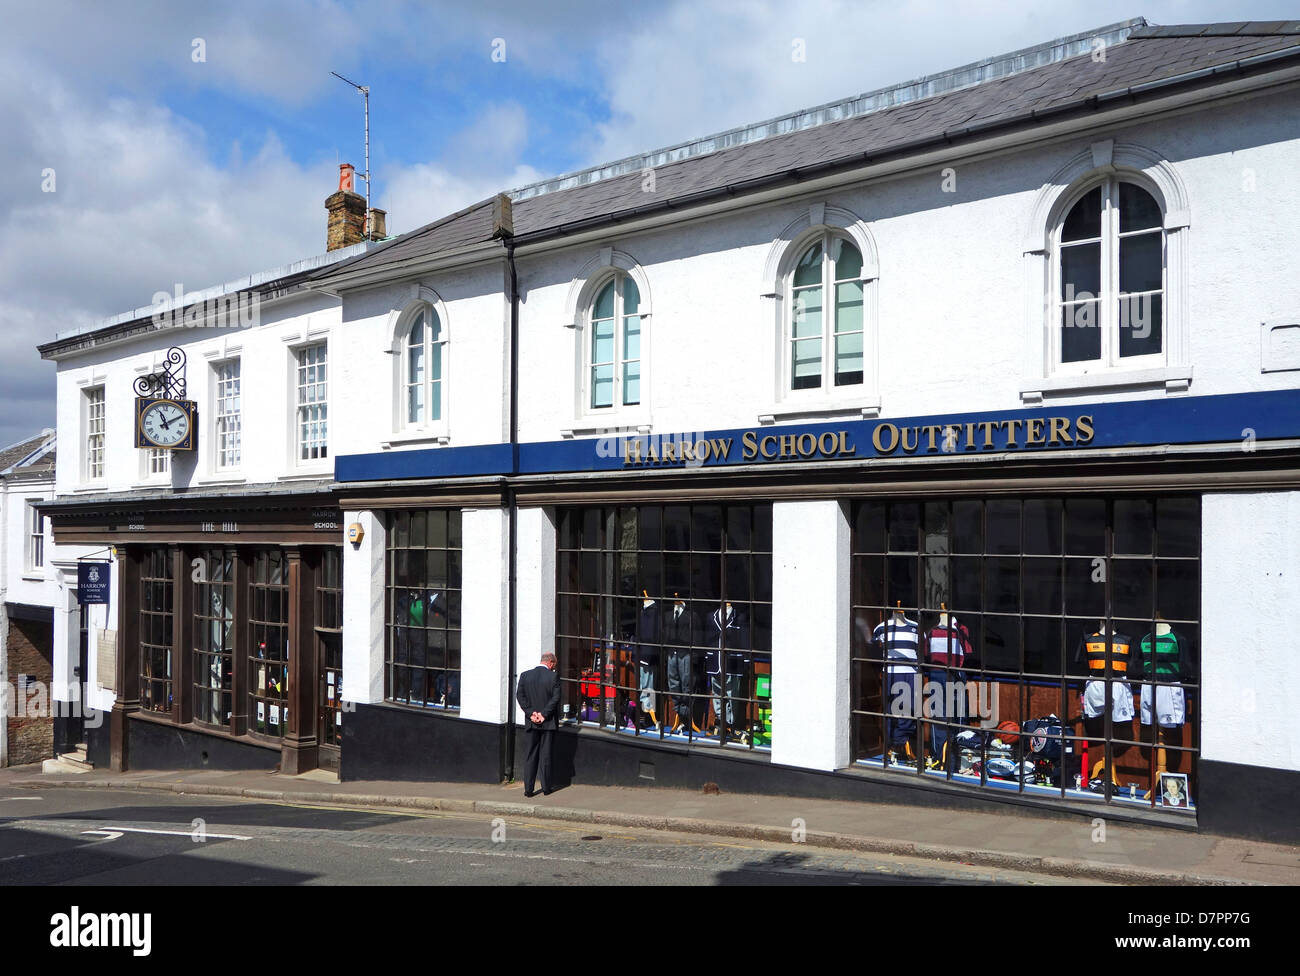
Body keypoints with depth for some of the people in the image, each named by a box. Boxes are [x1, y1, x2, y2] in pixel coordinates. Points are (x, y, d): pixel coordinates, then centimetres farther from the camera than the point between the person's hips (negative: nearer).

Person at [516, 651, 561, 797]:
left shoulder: (525, 675, 2)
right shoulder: (553, 677, -8)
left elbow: (520, 696, -2)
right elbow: (556, 698, -13)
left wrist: (531, 713, -5)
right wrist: (544, 714, -10)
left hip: (531, 722, 2)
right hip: (548, 723, -2)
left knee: (530, 756, 9)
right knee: (545, 756, 7)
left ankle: (528, 789, 6)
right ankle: (546, 788, 12)